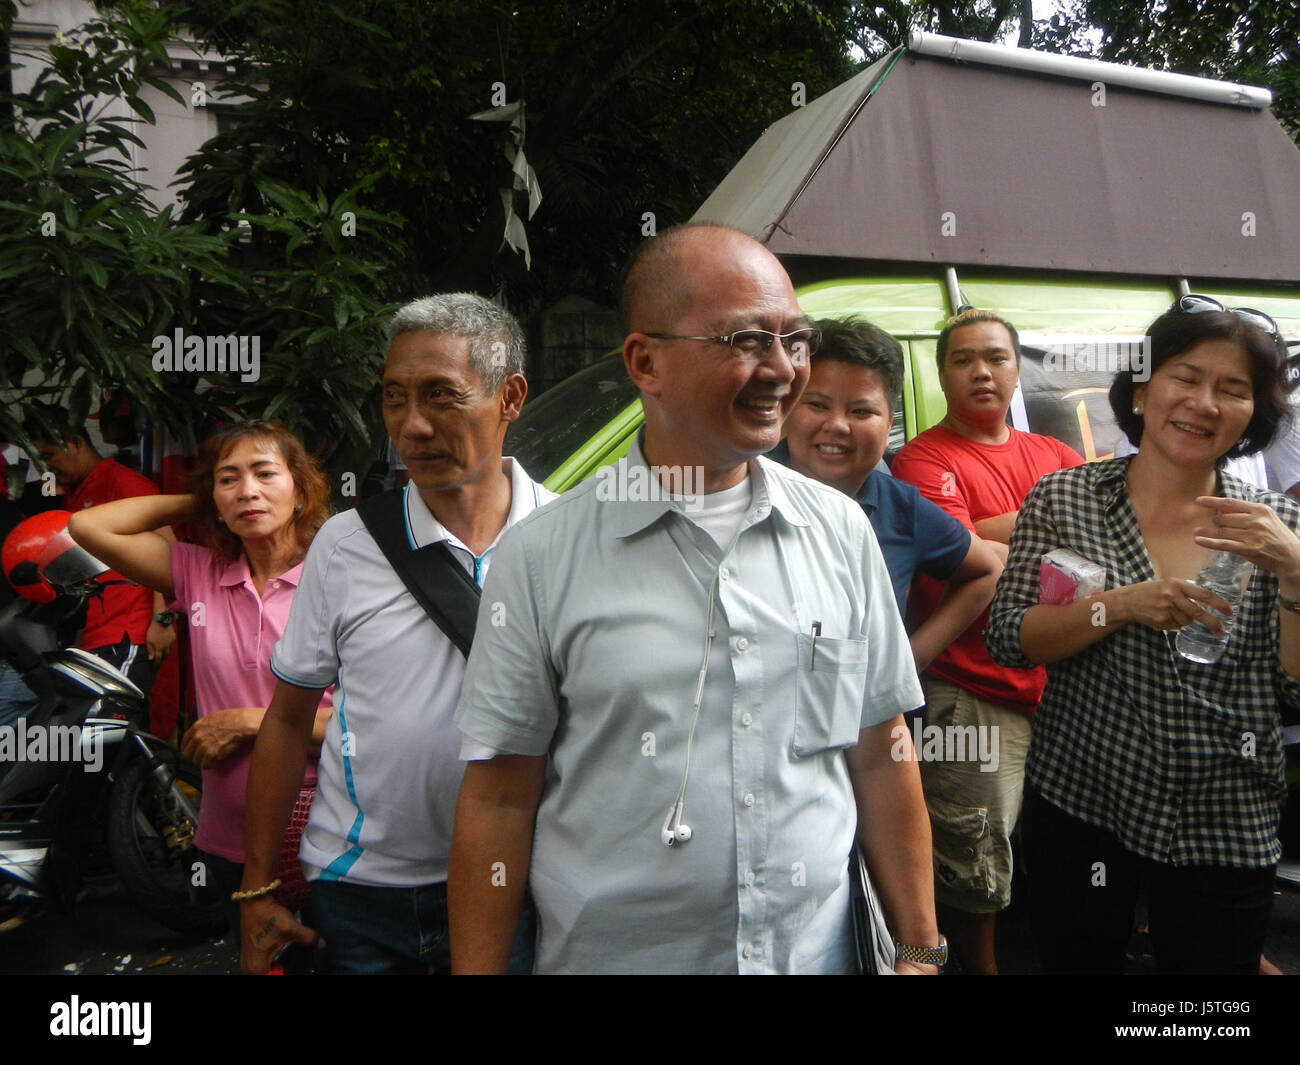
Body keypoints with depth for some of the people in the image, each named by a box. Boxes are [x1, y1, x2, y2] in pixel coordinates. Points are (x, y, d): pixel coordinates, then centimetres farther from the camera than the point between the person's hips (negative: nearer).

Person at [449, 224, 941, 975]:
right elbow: (500, 799, -8)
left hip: (816, 948, 3)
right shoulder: (543, 557, -11)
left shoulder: (840, 529, -2)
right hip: (612, 950, -2)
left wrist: (919, 948, 4)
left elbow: (880, 755, 3)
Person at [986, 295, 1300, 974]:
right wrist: (1122, 604, -23)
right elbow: (1007, 641, -10)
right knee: (1076, 963, 16)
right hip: (1079, 806, -1)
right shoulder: (1063, 498, -4)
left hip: (1229, 826, 1)